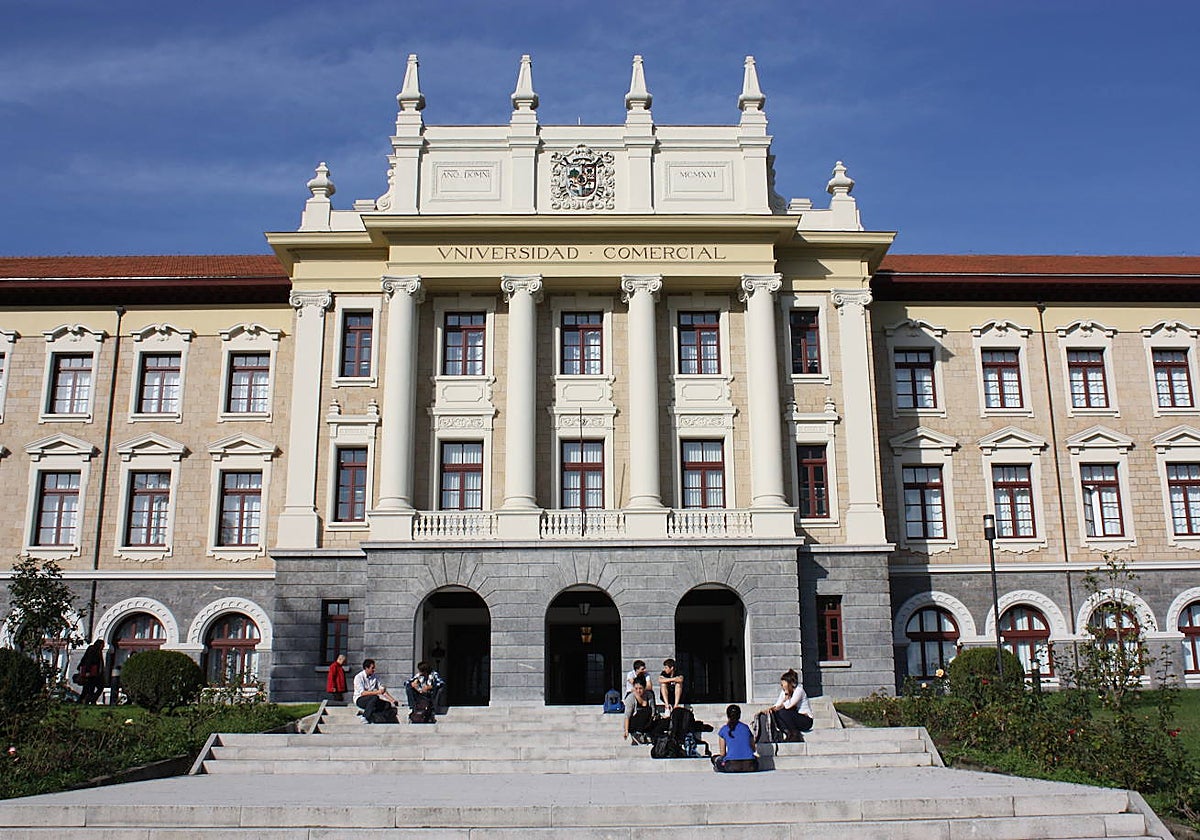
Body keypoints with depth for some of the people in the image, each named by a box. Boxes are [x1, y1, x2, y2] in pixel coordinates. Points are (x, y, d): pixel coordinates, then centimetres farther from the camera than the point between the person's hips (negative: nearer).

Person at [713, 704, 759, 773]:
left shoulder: (724, 729, 9)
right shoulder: (746, 727, 16)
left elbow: (722, 753, 12)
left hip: (732, 766, -1)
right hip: (750, 767, 1)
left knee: (715, 758, 27)